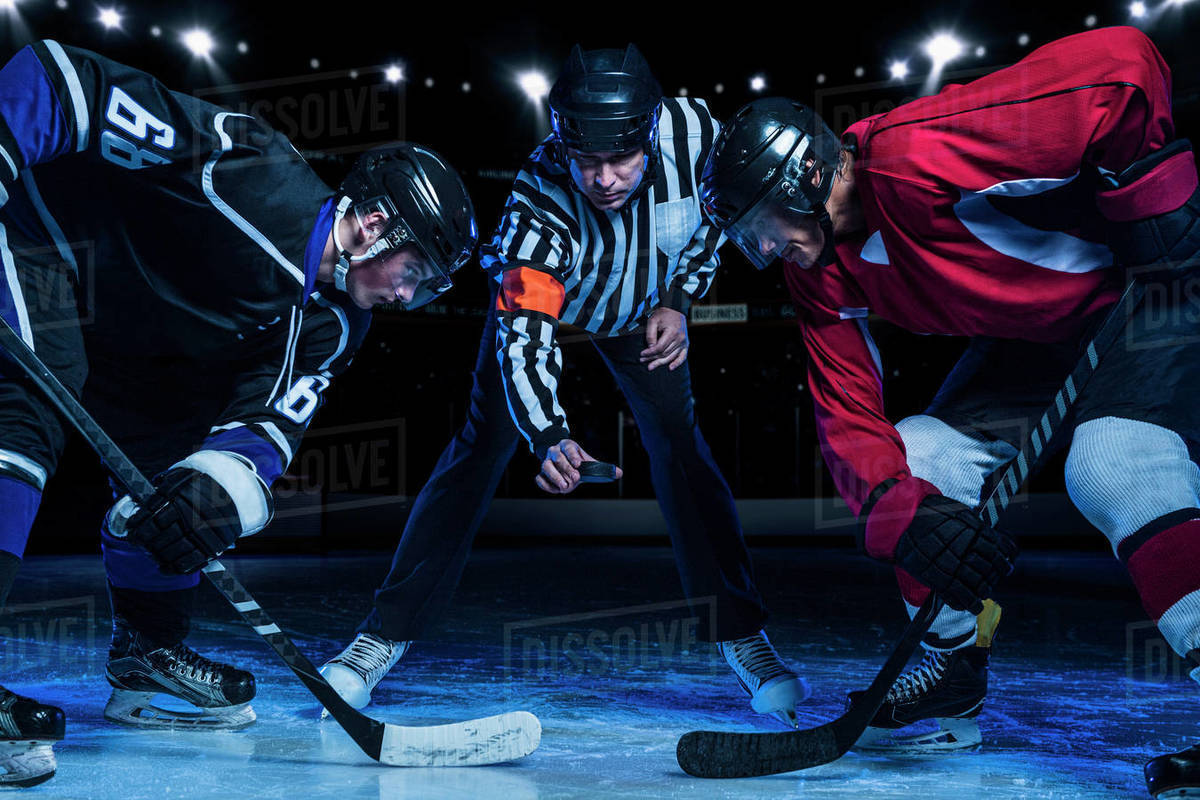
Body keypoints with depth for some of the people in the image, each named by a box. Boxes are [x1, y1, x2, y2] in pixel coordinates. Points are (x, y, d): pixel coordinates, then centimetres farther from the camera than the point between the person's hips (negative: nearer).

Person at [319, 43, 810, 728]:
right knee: (483, 445, -9)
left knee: (679, 443, -7)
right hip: (539, 291, -2)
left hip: (645, 303, 2)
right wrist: (552, 438, -62)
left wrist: (678, 301, -14)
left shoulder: (696, 131, -32)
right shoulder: (537, 209, -40)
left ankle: (743, 635, 3)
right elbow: (525, 338, -46)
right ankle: (386, 635, -3)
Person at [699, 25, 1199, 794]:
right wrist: (910, 512, -24)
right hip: (1036, 333, 8)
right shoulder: (822, 273, -5)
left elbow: (1123, 64, -32)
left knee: (1112, 466, -31)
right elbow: (851, 419, -8)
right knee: (919, 459, -1)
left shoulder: (917, 153, -32)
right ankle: (955, 683, 16)